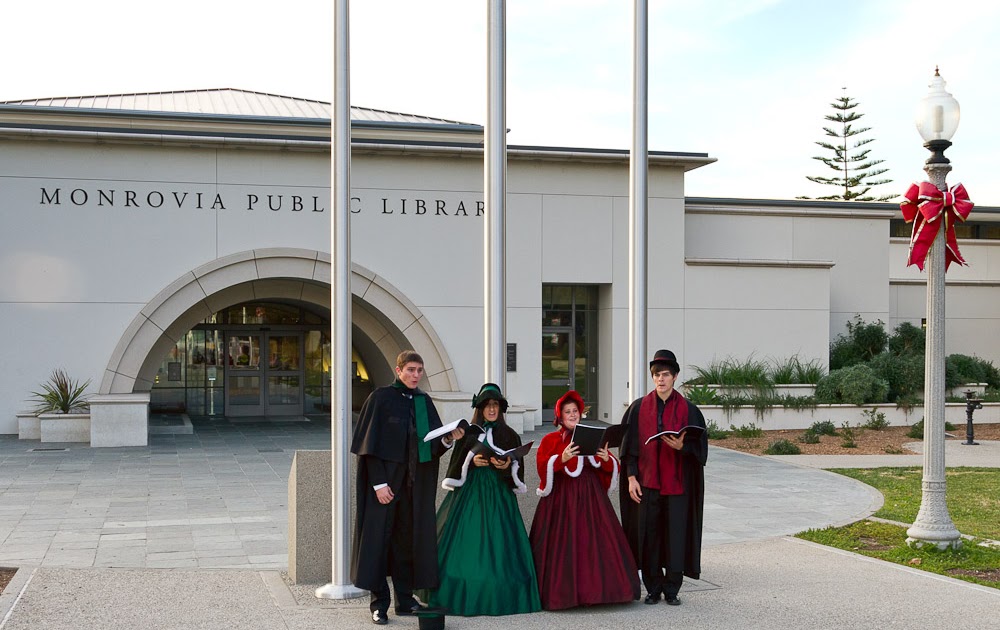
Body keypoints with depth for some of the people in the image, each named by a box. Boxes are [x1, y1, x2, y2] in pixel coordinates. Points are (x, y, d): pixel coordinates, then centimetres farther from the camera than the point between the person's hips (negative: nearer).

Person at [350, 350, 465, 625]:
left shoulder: (424, 402, 9)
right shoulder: (381, 398, -7)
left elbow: (433, 444, 8)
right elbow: (369, 444, -10)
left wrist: (449, 438, -13)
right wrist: (379, 483, -15)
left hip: (415, 483, 5)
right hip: (386, 479, -5)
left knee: (409, 538, 8)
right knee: (380, 536, -1)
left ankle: (405, 599, 15)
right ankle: (379, 603, 5)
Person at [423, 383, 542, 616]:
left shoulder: (510, 435, 9)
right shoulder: (468, 433, 9)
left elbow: (518, 467, 7)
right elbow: (457, 464, 7)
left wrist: (507, 466, -13)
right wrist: (472, 461, -11)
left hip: (499, 494, 0)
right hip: (470, 492, 0)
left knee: (497, 543, -6)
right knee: (467, 541, -5)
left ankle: (498, 596, 0)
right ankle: (465, 595, 0)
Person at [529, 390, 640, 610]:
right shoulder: (550, 440, 4)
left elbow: (612, 468, 12)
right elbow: (543, 468, -10)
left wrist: (606, 459, -10)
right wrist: (562, 459, -25)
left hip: (591, 496, 3)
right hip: (561, 498, -3)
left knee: (596, 541, -2)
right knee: (563, 546, -6)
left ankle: (595, 589, 5)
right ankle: (563, 591, 2)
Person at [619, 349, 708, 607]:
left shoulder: (688, 410, 1)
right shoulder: (639, 408, 4)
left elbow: (699, 447, 1)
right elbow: (629, 445, 4)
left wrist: (682, 446, -19)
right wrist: (631, 477, -4)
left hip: (677, 484, -1)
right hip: (647, 482, 1)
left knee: (676, 535, 1)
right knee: (648, 535, 4)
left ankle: (672, 590, 13)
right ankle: (653, 588, 16)